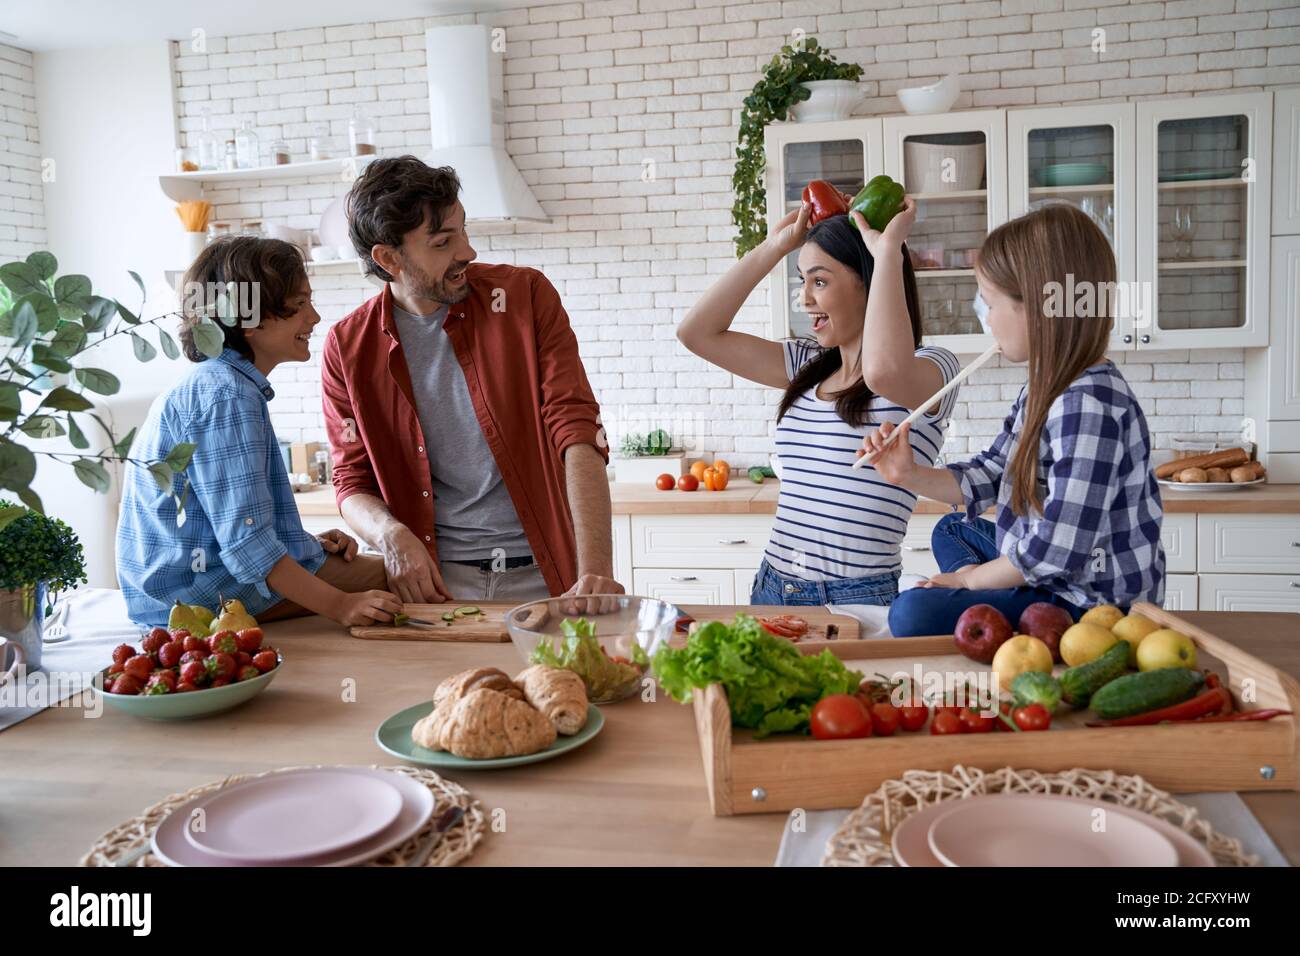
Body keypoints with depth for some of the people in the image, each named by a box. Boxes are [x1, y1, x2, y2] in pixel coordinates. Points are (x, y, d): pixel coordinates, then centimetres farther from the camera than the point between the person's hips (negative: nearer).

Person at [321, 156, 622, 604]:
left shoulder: (525, 295, -1)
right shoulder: (348, 348, 2)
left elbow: (578, 432, -10)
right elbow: (353, 483, 8)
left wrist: (595, 571, -21)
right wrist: (392, 535, -16)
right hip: (437, 581, 1)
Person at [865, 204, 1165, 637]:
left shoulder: (1090, 406, -27)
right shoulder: (1044, 388, 5)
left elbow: (1055, 554, -29)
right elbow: (988, 475, 14)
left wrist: (972, 576, -12)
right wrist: (910, 476, -2)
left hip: (1091, 603, -11)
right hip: (1051, 575, 11)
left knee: (913, 613, -25)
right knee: (952, 530, 30)